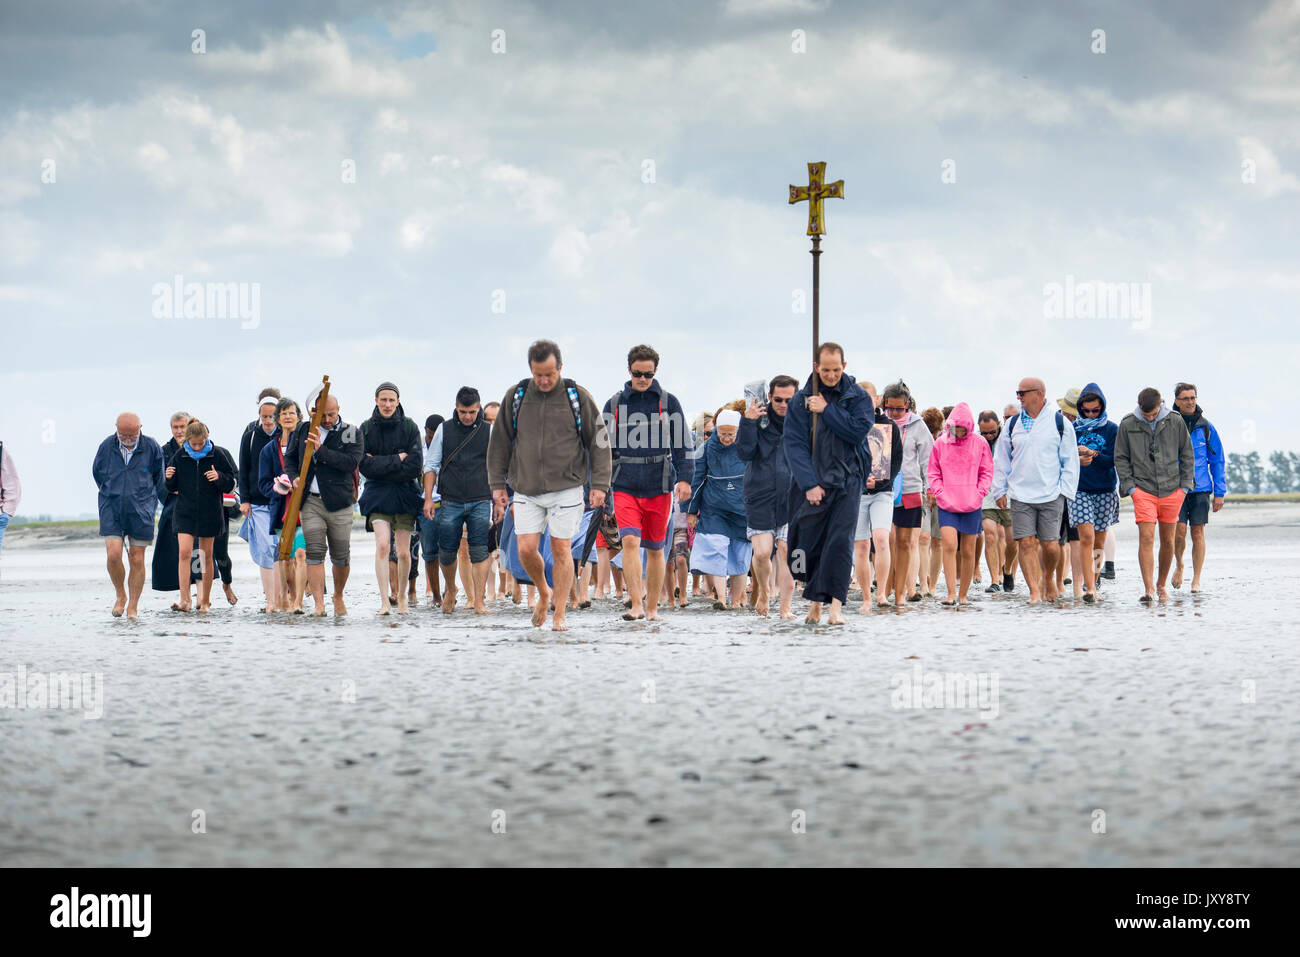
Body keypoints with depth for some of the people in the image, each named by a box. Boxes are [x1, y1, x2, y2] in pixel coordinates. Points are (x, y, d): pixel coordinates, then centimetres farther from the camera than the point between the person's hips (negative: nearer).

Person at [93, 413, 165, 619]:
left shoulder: (151, 447, -4)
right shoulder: (106, 447, -3)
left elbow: (159, 478, 13)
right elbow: (97, 473, 15)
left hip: (141, 512, 0)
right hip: (112, 510, 0)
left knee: (137, 559, 1)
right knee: (113, 554, -14)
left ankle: (133, 606, 11)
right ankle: (121, 596, 10)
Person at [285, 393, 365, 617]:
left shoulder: (352, 434, 1)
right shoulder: (303, 430, 11)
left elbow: (352, 463, -13)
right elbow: (290, 457, 20)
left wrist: (321, 450, -18)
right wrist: (294, 477, -1)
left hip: (339, 502, -1)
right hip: (310, 501, 1)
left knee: (341, 556, 6)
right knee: (314, 552, -10)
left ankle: (338, 597, 30)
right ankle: (318, 604, -13)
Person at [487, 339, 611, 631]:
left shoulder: (578, 397, -1)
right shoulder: (516, 397, 4)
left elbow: (599, 442, 3)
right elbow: (500, 442, 11)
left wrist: (599, 484, -4)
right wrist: (497, 484, 8)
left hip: (566, 488, -2)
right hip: (526, 491, 2)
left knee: (561, 550, -1)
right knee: (526, 550, -4)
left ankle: (559, 614, 9)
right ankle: (543, 594, 24)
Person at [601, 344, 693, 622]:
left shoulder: (668, 402, 5)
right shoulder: (615, 404, 8)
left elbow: (682, 443, 5)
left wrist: (684, 478, -5)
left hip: (659, 485, 0)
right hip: (625, 485, 0)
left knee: (655, 549, 6)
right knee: (630, 541, -17)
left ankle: (652, 607, 17)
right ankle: (636, 603, -20)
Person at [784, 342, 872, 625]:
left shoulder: (858, 397, 4)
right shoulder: (801, 400, 4)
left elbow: (858, 431, -11)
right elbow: (794, 443, -2)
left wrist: (827, 410, -11)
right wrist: (808, 483, -12)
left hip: (847, 482, -1)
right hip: (812, 482, 1)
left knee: (840, 542, -13)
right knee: (811, 543, 1)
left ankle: (835, 606, -18)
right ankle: (815, 603, 16)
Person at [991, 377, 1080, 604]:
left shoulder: (1060, 423, 3)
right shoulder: (1013, 424, 9)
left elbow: (1070, 460, 5)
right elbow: (1001, 460, 15)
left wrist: (1065, 490, -3)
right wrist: (1000, 490, 8)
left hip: (1051, 496, -2)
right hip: (1020, 496, 2)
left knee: (1050, 545, -3)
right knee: (1026, 543, -6)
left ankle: (1048, 577, 26)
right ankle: (1034, 590, -2)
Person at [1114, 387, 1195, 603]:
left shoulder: (1176, 422, 1)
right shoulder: (1128, 425, -1)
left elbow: (1187, 455, 9)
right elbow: (1120, 458, 6)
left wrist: (1185, 485, 3)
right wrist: (1129, 486, -3)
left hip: (1172, 490, 2)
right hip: (1143, 490, -2)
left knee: (1168, 541, 9)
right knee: (1146, 538, -14)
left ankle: (1161, 585, 24)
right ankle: (1148, 589, -17)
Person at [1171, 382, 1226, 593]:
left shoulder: (1205, 427, 4)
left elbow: (1217, 461, 9)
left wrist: (1219, 492, 5)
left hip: (1201, 488, 1)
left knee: (1198, 533, -1)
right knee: (1179, 531, -9)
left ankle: (1196, 580, 7)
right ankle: (1179, 565, 20)